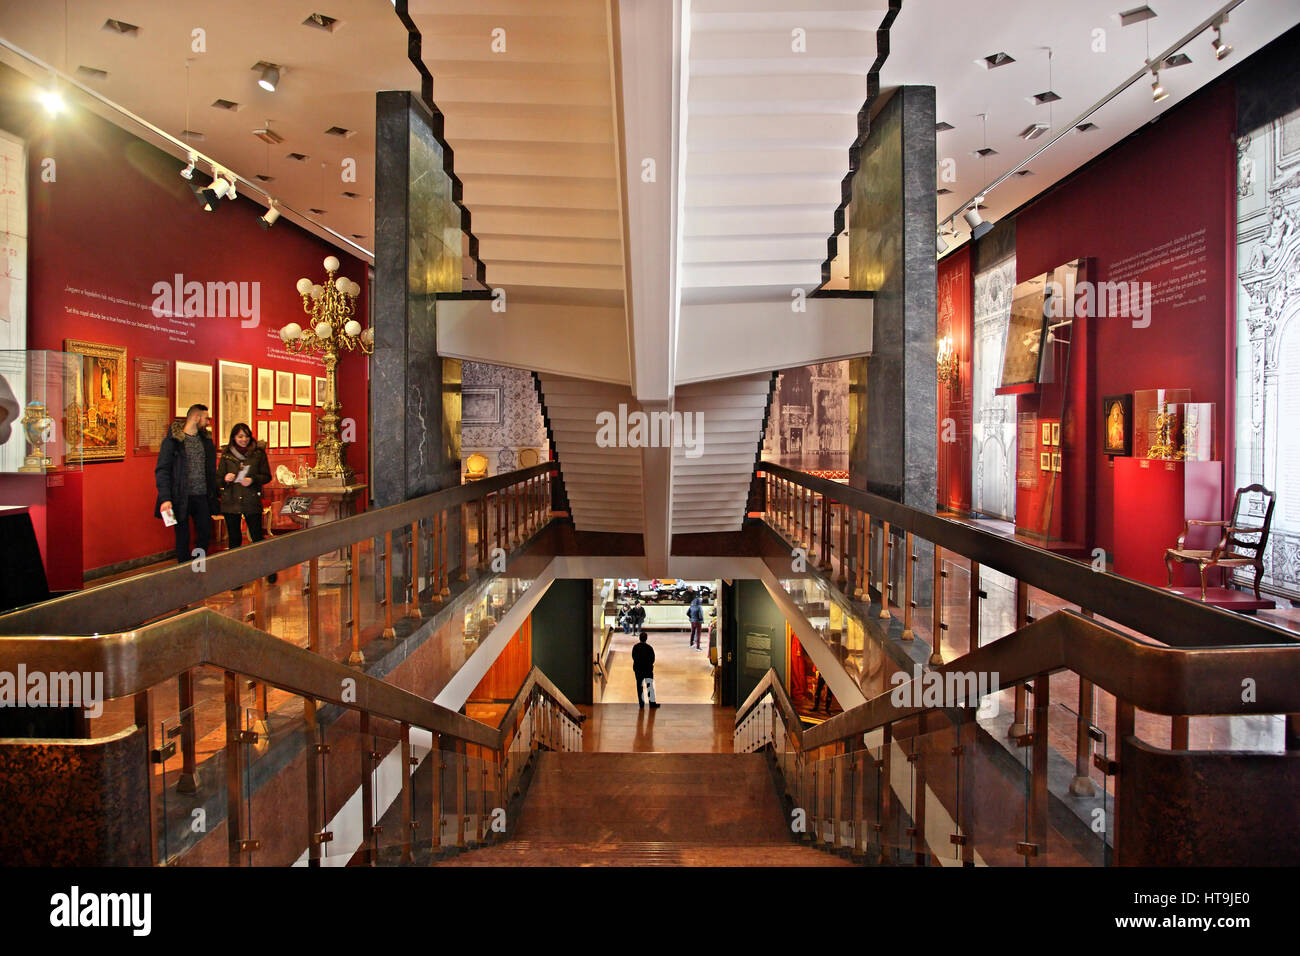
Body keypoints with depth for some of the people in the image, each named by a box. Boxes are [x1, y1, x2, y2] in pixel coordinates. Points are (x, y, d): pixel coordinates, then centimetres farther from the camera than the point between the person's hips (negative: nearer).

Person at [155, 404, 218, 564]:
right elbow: (162, 471, -10)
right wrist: (165, 498, -19)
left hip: (202, 497, 5)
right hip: (181, 498, -5)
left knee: (205, 534, 8)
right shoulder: (172, 440, -6)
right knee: (183, 537, 3)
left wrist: (213, 495, 6)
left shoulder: (206, 440, 11)